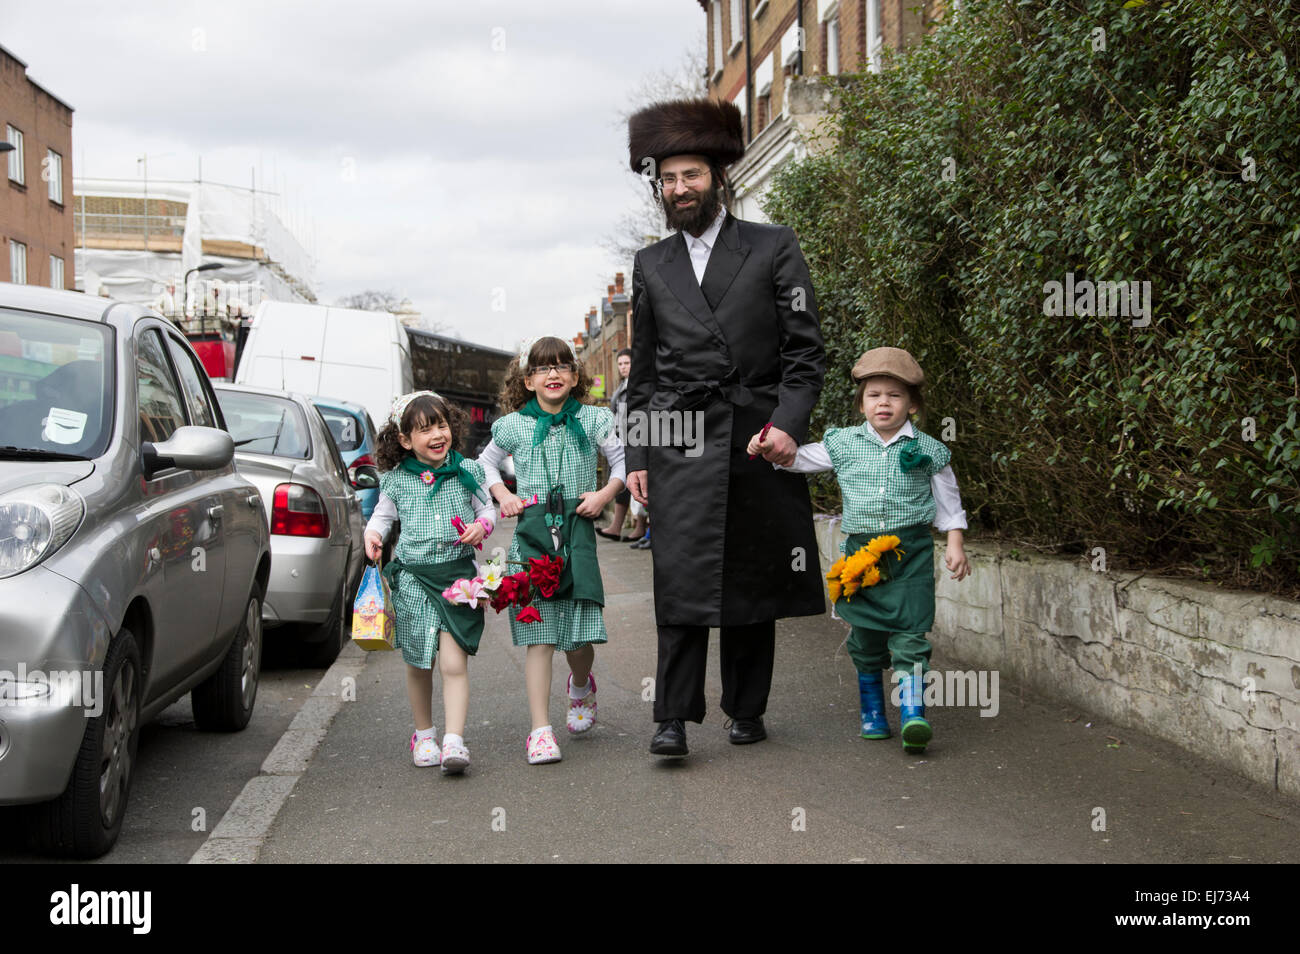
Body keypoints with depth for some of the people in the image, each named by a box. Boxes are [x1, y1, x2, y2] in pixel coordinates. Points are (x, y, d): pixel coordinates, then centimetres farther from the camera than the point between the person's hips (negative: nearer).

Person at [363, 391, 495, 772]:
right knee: (418, 666, 9)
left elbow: (487, 508, 13)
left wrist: (481, 525, -9)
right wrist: (373, 534, -5)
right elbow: (383, 515, 15)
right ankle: (424, 734, 26)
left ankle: (454, 741, -9)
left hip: (457, 573, -1)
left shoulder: (466, 472, 3)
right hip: (412, 579, 1)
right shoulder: (396, 480, 3)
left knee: (454, 664, -9)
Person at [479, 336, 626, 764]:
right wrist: (504, 497, 7)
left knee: (579, 637, 0)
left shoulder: (591, 420, 5)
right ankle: (541, 730, -2)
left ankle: (581, 687, 36)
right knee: (539, 635, -6)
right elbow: (487, 463, 22)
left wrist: (605, 493, -2)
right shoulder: (514, 426, 6)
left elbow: (623, 460, 13)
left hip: (578, 532, 0)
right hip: (532, 533, 0)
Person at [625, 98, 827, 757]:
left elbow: (804, 348, 2)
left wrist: (788, 422, -13)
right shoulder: (651, 266, 14)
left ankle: (747, 710, 17)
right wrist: (636, 455, 10)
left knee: (752, 580, 5)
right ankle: (673, 718, -6)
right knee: (681, 578, -8)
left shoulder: (773, 248, 6)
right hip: (681, 443, 1)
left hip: (758, 439, -1)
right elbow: (643, 372, 17)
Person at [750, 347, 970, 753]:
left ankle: (913, 713, -12)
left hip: (911, 551, -2)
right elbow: (799, 459, 14)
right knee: (865, 636, 8)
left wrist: (955, 545, 3)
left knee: (909, 634, -11)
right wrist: (767, 447, -2)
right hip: (861, 549, 2)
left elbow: (948, 501, 9)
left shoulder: (927, 450, 2)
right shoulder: (843, 444, 6)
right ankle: (872, 713, 21)